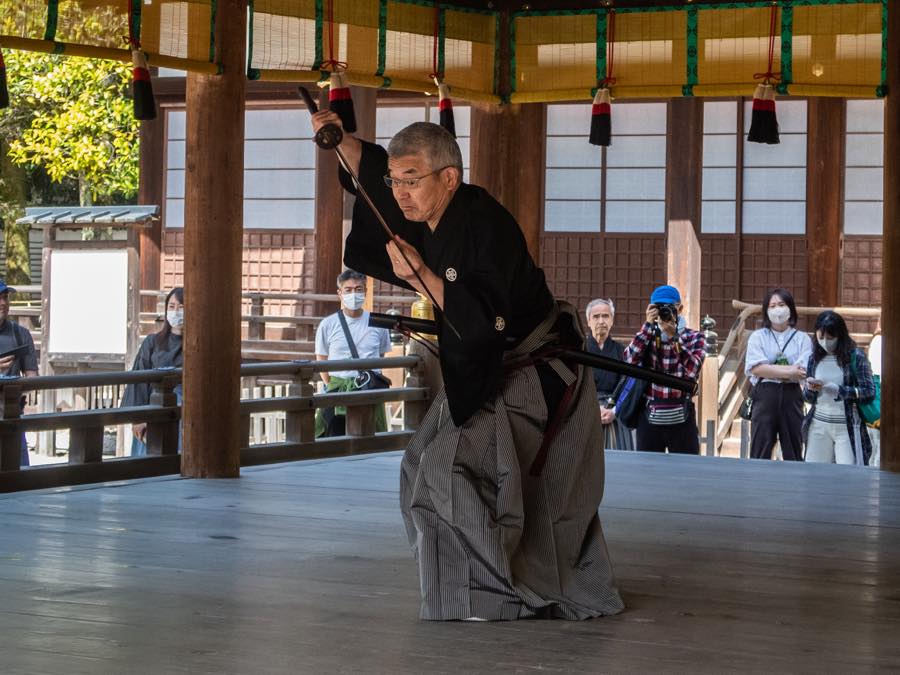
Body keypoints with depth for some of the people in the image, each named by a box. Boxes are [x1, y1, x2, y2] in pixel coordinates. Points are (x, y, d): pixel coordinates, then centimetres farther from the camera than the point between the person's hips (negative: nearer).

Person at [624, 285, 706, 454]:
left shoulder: (694, 338, 6)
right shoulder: (647, 336, 10)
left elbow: (693, 369, -11)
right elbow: (630, 361, -9)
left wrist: (673, 336, -13)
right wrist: (648, 325, -10)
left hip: (681, 419, -1)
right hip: (650, 419, 1)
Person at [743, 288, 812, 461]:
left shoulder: (802, 338, 8)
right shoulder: (758, 337, 8)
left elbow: (803, 372, -6)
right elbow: (755, 368, -7)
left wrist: (771, 371, -9)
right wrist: (788, 372, -12)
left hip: (791, 397, 1)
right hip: (765, 396, 0)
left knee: (793, 453, 4)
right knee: (760, 453, -1)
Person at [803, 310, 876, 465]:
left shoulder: (855, 356, -3)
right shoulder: (815, 358, 8)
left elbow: (869, 392, -8)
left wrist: (838, 390, -18)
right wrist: (811, 389, -9)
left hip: (847, 427, -4)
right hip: (819, 425, 4)